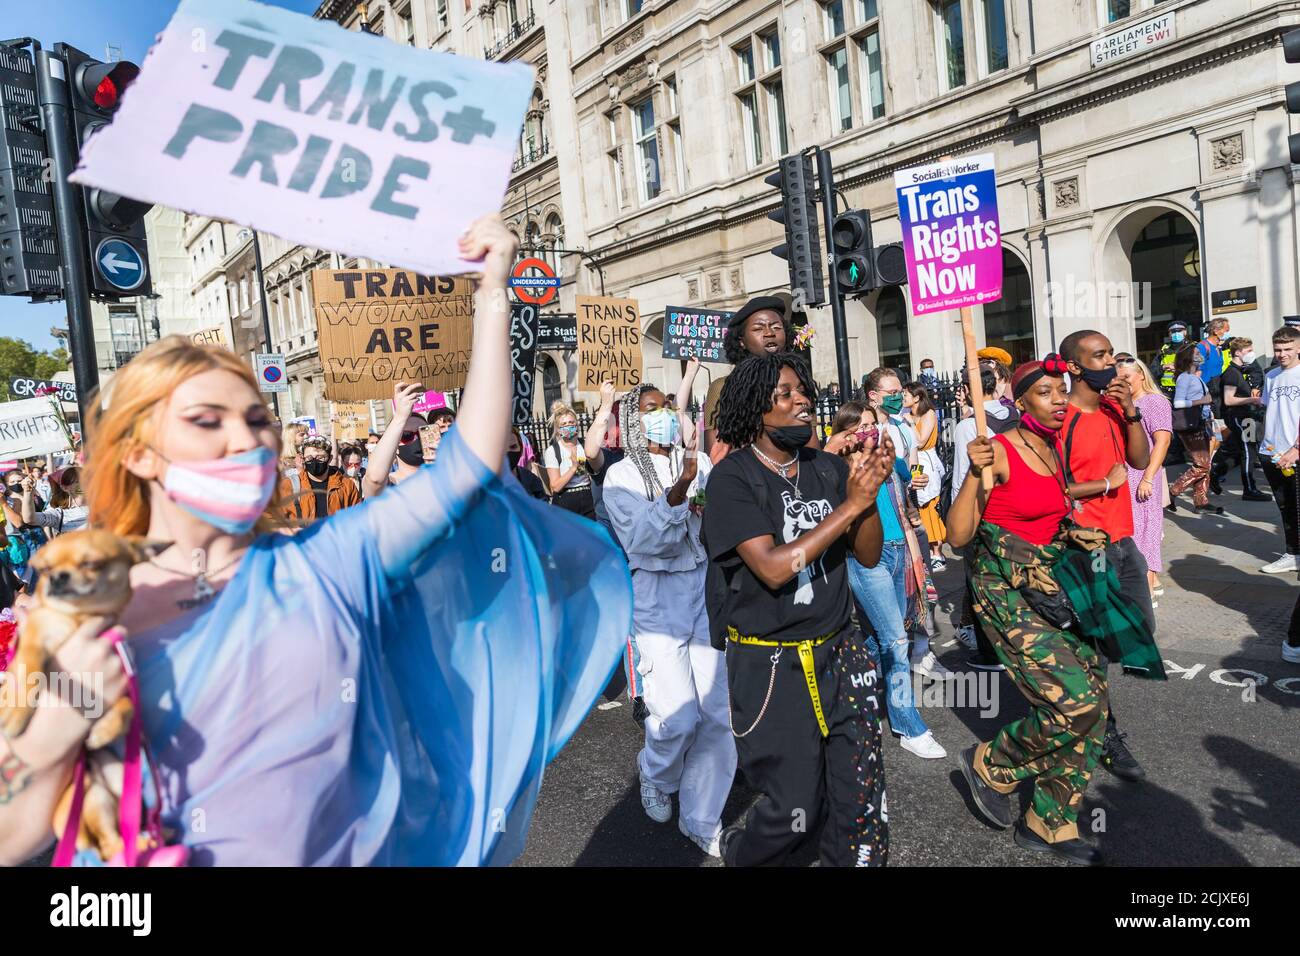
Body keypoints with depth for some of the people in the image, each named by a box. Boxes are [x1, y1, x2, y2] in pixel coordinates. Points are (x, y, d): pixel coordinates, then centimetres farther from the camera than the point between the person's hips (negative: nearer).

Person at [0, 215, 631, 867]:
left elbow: (470, 464, -12)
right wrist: (61, 724, -26)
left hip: (373, 852, 1)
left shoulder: (326, 565, -9)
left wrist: (492, 294, -15)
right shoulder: (77, 623, -8)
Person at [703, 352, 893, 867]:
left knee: (861, 800, 8)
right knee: (796, 810, 7)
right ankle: (738, 850, 39)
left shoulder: (828, 467, 2)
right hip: (771, 665, -4)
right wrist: (851, 504, -22)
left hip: (839, 651, 4)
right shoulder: (733, 477, -12)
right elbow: (774, 567, -22)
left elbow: (868, 555, 3)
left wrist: (868, 489, -13)